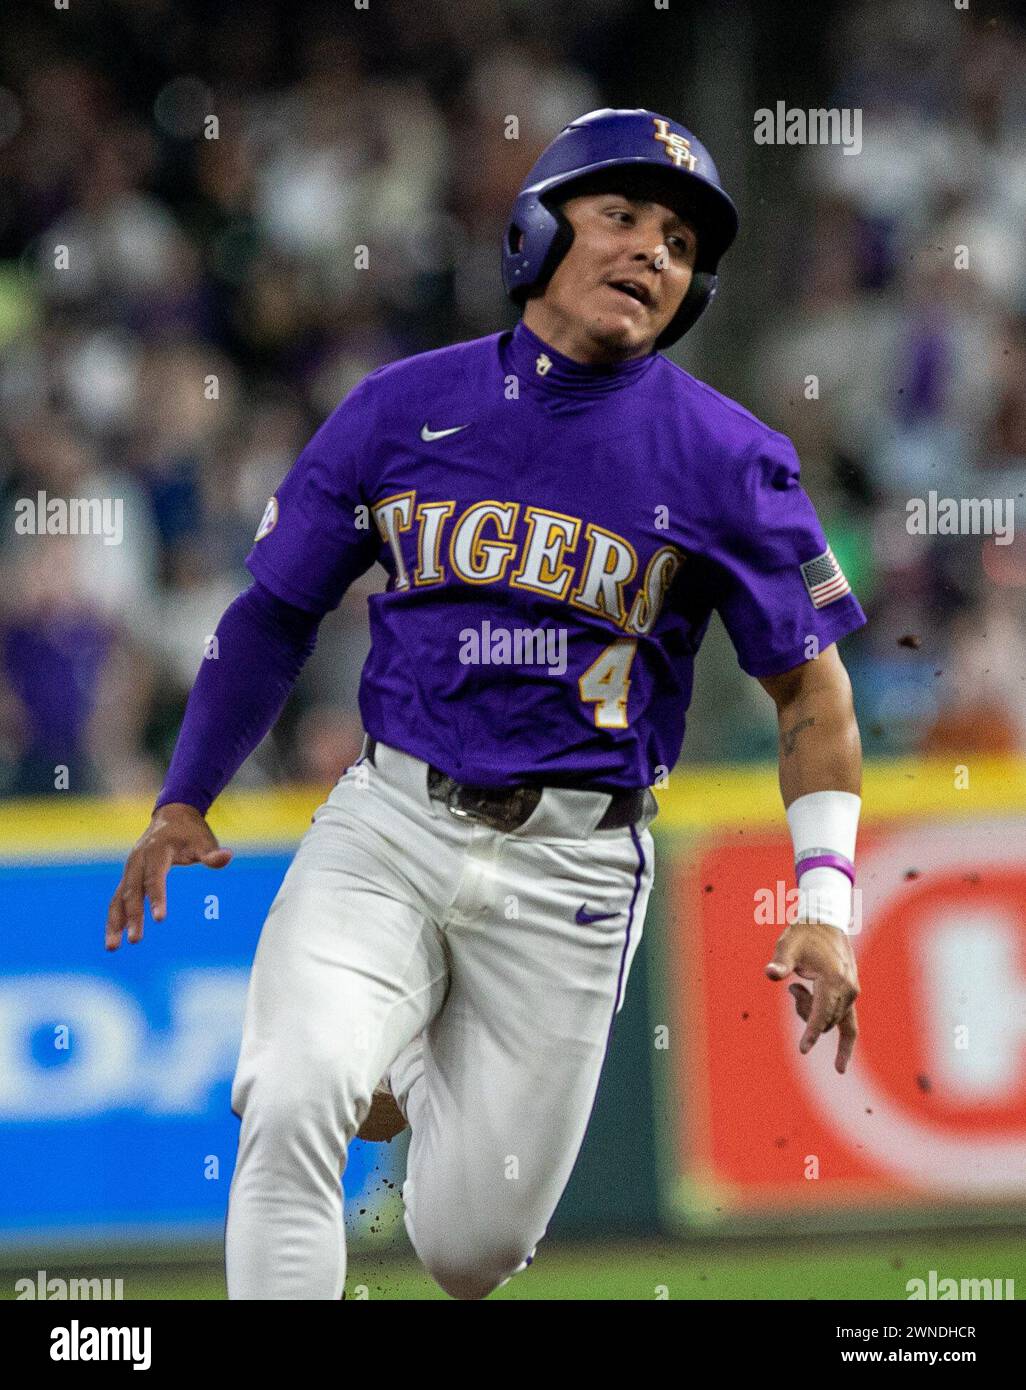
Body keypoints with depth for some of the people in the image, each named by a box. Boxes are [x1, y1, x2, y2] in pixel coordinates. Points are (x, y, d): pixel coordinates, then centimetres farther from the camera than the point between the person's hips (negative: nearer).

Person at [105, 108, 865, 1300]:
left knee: (470, 1243, 4)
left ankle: (423, 1071, 38)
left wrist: (825, 905, -7)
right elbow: (276, 612, 13)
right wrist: (183, 801, 13)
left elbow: (809, 685, 3)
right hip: (385, 831, 0)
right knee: (293, 1108, -26)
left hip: (572, 872, 0)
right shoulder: (401, 409, 1)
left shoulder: (725, 463, -2)